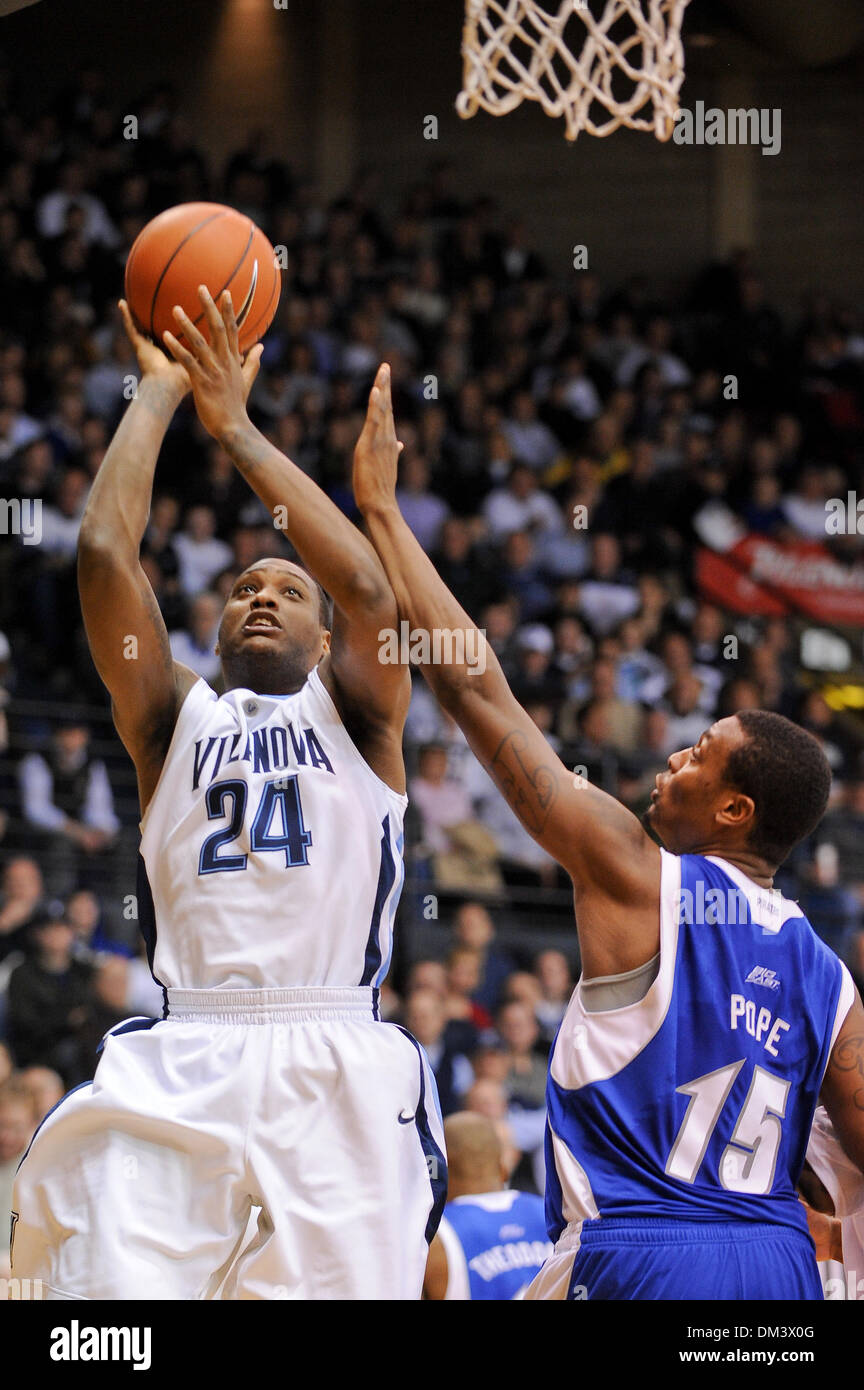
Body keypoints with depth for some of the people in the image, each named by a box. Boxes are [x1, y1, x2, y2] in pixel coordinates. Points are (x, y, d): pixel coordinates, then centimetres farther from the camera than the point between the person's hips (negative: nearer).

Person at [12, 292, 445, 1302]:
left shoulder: (356, 716, 17)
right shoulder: (175, 718, 19)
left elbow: (368, 588, -2)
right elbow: (104, 553, 6)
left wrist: (236, 427, 3)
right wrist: (158, 392, 12)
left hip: (338, 1076, 0)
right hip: (178, 1075, 0)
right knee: (118, 1293, -16)